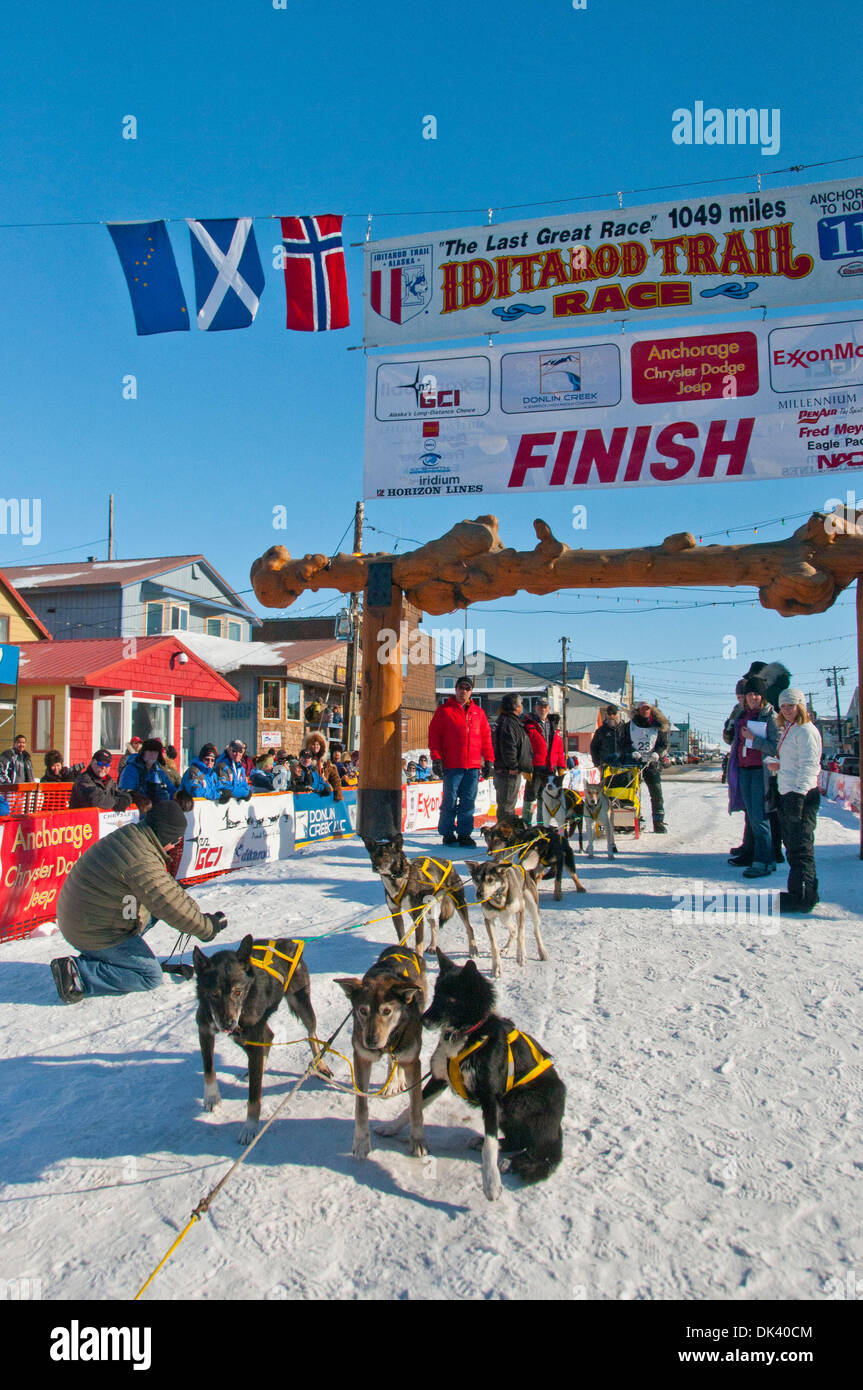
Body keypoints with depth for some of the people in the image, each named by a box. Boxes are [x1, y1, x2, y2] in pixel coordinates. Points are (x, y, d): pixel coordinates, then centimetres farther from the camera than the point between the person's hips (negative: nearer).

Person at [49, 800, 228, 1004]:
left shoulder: (128, 835, 3)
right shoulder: (142, 863, -28)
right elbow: (172, 907, -24)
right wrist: (206, 928, -9)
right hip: (95, 933, -10)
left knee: (150, 915, 20)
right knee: (151, 976, -1)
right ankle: (77, 973, -9)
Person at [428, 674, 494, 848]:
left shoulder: (478, 712, 15)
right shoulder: (444, 710, 5)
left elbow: (486, 736, 16)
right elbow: (434, 734, 1)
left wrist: (489, 760, 10)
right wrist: (436, 759, -7)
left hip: (473, 765, 3)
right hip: (452, 765, -3)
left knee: (468, 802, 5)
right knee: (450, 801, 0)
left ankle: (464, 834, 12)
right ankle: (447, 833, 11)